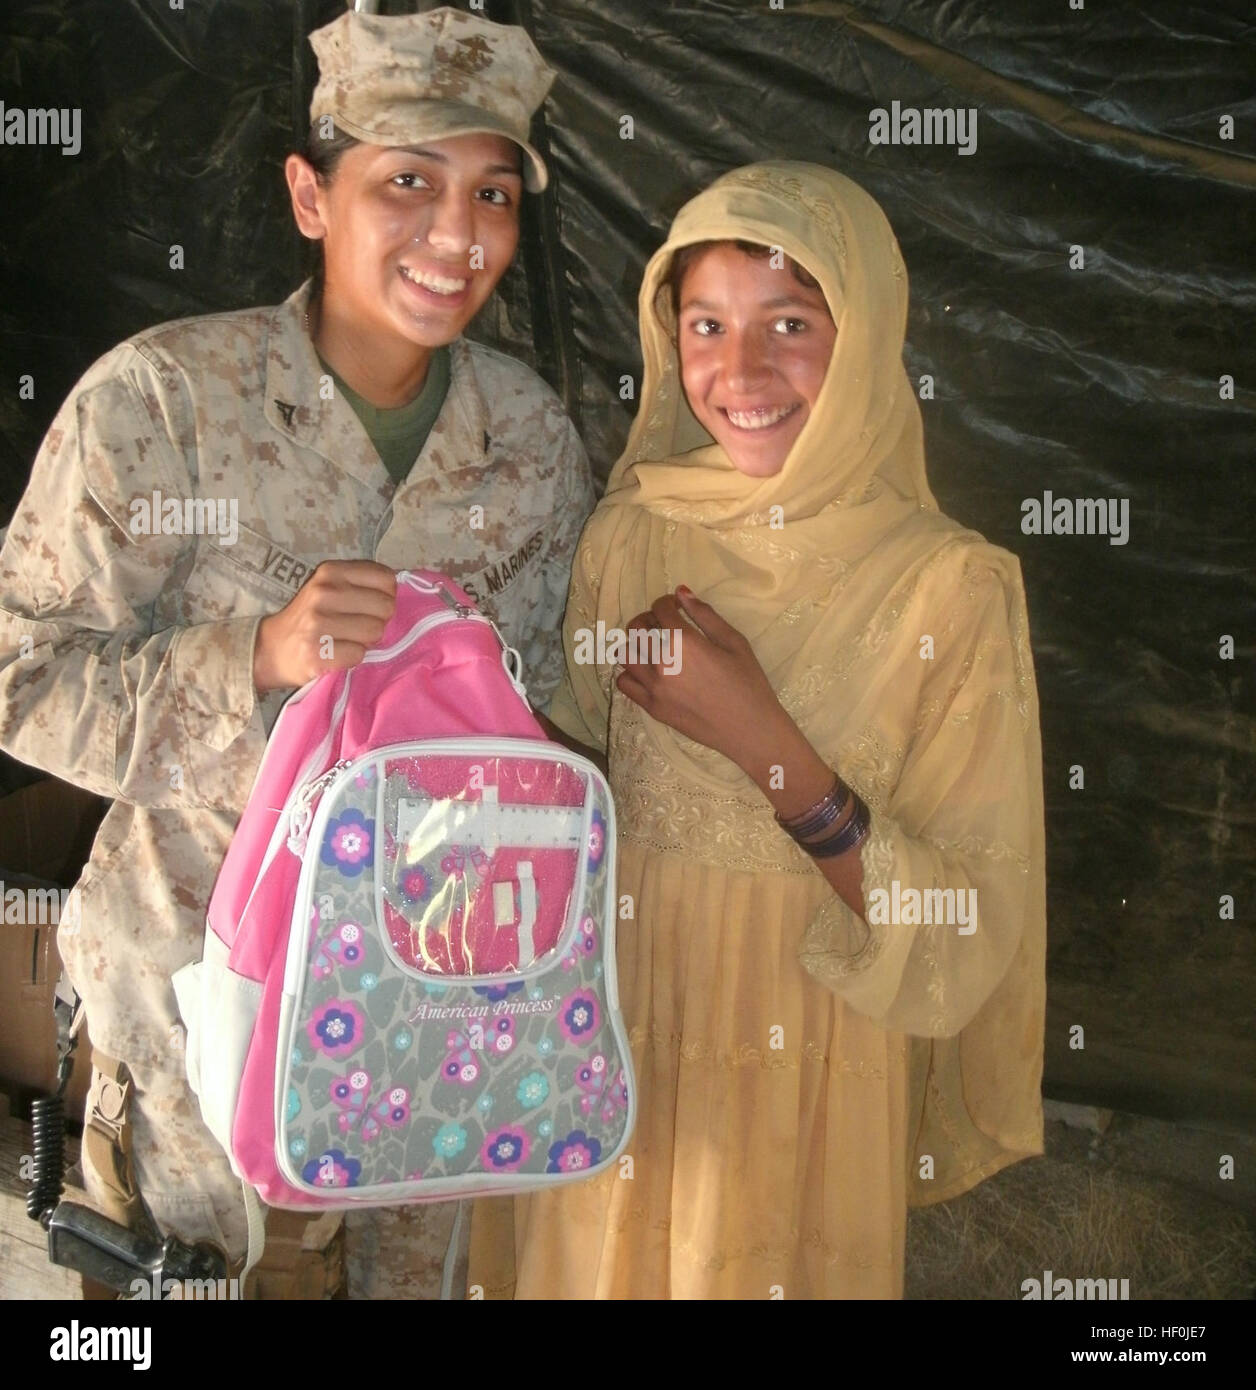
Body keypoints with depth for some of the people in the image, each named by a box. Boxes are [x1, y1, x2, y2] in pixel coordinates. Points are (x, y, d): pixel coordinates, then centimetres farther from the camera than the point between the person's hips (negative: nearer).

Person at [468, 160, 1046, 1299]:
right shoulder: (629, 535, -4)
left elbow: (962, 946, -18)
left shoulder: (952, 588, -16)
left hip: (807, 1090, -3)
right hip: (608, 1066, 4)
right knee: (593, 1268, 21)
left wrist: (764, 743, -28)